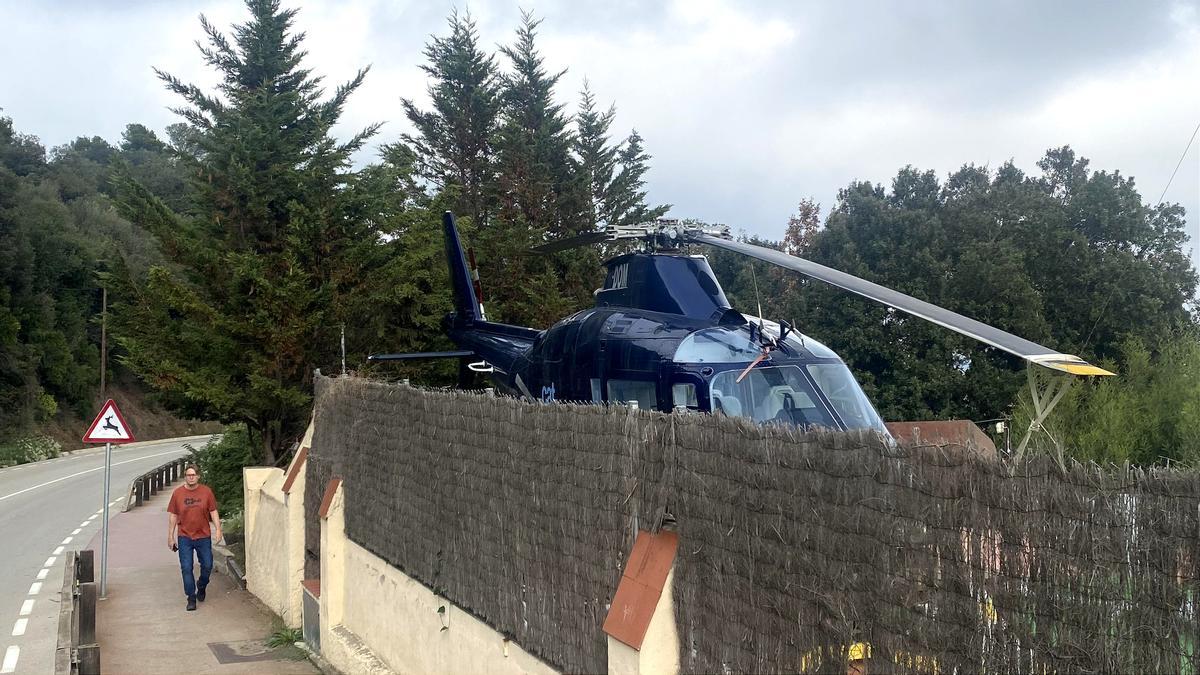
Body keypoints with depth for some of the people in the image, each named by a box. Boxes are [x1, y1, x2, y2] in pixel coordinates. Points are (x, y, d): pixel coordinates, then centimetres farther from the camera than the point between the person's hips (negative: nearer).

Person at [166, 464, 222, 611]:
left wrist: (218, 529, -8)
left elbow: (213, 512, 3)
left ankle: (201, 587, 36)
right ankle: (191, 598, 7)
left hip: (203, 536, 1)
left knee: (207, 566, 8)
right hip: (184, 537, -1)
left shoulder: (206, 491, -2)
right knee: (187, 568, -3)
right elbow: (173, 516, 4)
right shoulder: (177, 493, -2)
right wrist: (170, 536, 4)